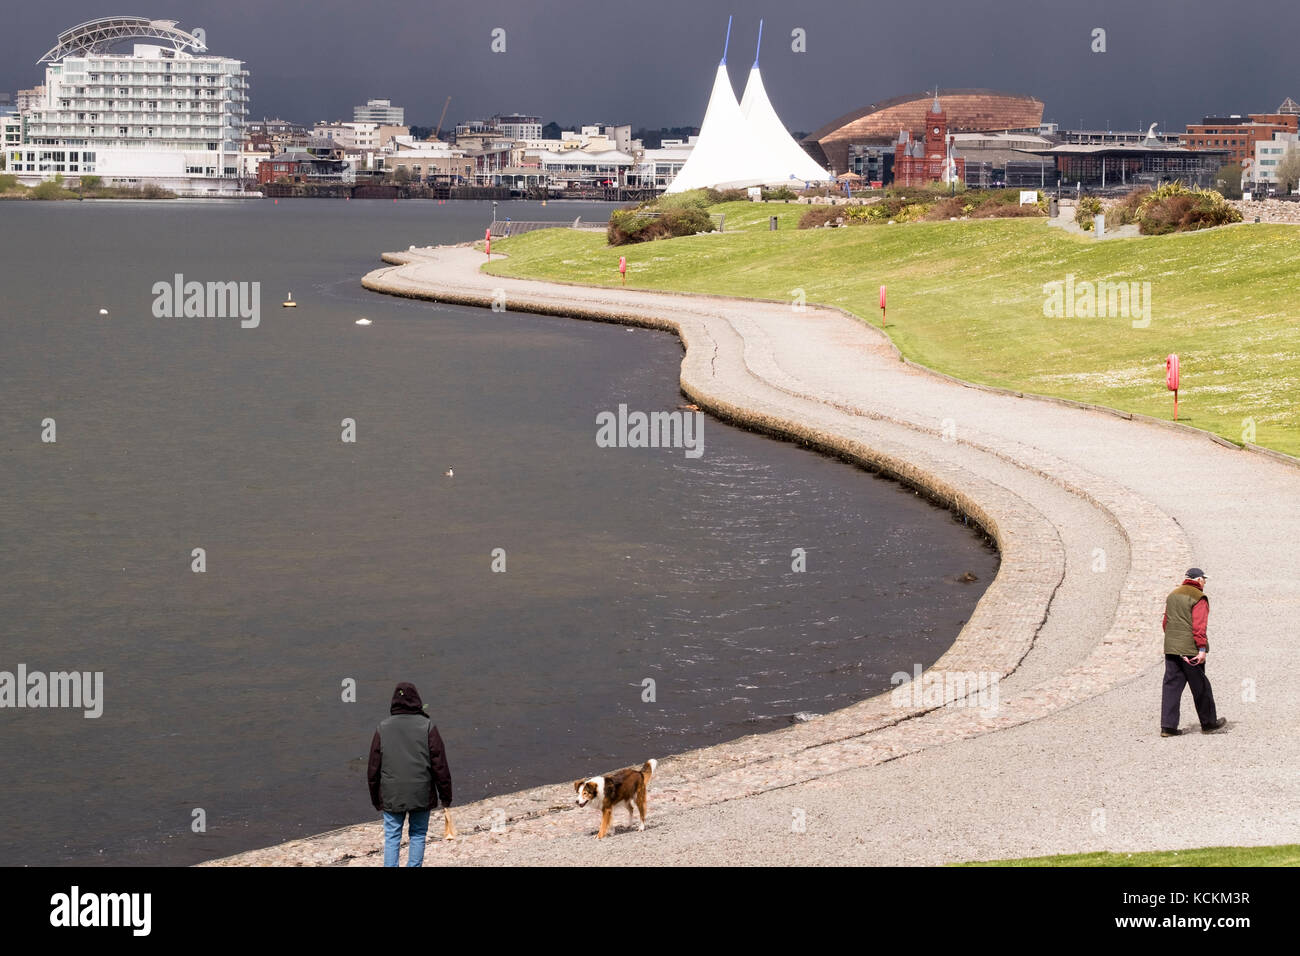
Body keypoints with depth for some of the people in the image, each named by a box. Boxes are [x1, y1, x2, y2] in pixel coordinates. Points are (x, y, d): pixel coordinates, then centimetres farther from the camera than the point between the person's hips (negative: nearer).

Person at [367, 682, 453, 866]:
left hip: (391, 795, 1)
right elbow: (439, 764, -4)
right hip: (421, 794, -1)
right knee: (418, 834, 11)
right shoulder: (427, 727, -5)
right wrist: (445, 795, 3)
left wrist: (376, 799, 14)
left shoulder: (383, 728, 1)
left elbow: (373, 768, 4)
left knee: (392, 837, 5)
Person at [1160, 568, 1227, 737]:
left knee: (1171, 685, 5)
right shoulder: (1199, 598, -9)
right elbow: (1199, 625, -17)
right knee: (1200, 686, 7)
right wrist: (1202, 648, -19)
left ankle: (1168, 726, -2)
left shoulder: (1172, 595, 15)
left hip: (1170, 648, 6)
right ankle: (1208, 723, 19)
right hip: (1190, 650, -6)